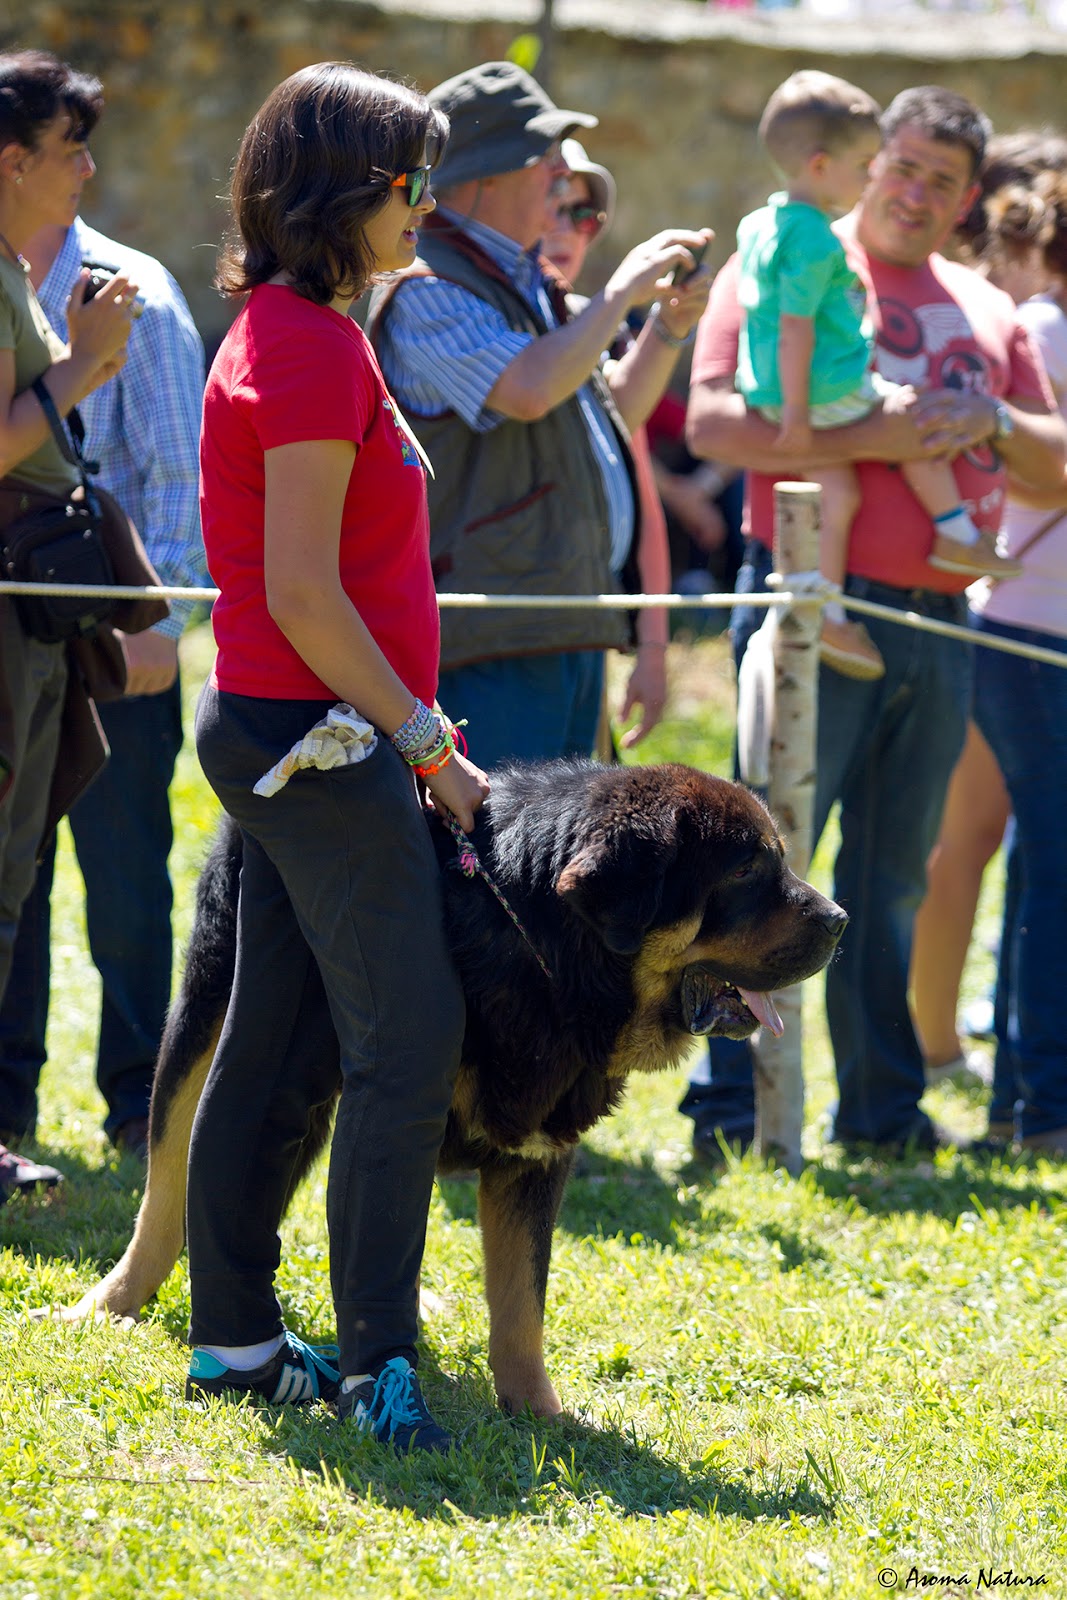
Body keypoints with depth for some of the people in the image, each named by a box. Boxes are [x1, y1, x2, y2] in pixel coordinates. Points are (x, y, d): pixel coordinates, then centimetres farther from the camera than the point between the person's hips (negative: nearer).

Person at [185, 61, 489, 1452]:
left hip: (275, 729, 10)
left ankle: (236, 1335, 19)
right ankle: (376, 1362, -10)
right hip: (321, 731, -10)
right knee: (409, 1038, -10)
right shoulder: (314, 346, -16)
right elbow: (301, 589, -20)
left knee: (277, 1040, 13)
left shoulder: (291, 332, 16)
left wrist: (405, 729, 18)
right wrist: (421, 737, -15)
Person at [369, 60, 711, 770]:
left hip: (570, 625, 10)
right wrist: (623, 291, -16)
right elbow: (529, 390, -27)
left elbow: (609, 416, 27)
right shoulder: (428, 291, -12)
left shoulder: (528, 284, 19)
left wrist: (668, 328, 11)